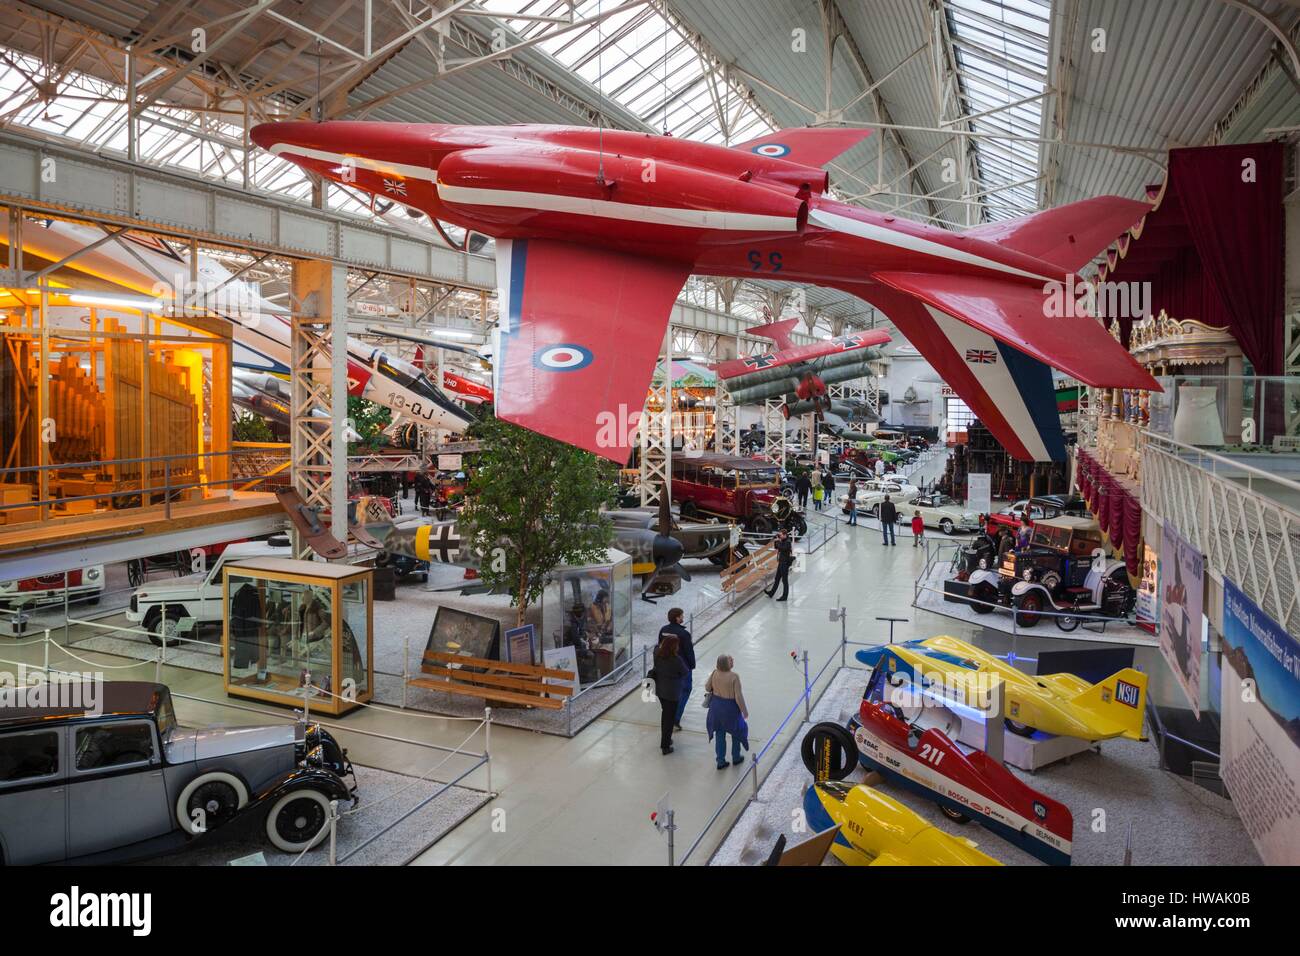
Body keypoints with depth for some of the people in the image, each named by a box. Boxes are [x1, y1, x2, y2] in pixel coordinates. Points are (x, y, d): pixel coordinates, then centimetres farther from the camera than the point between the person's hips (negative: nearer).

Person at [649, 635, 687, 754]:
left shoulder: (657, 654, -11)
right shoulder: (676, 659, -28)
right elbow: (684, 672, -12)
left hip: (660, 690, 6)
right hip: (672, 693, -6)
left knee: (665, 714, 25)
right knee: (670, 718, 7)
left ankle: (665, 739, 40)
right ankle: (665, 746, 14)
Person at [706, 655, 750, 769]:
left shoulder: (714, 673, -12)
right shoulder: (734, 676, -26)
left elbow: (707, 688, 0)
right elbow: (738, 697, -21)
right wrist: (744, 711, -9)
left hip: (716, 706, 4)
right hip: (730, 708, -4)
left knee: (719, 734, 17)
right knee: (736, 731, 22)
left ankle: (721, 761, 25)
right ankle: (736, 757, 38)